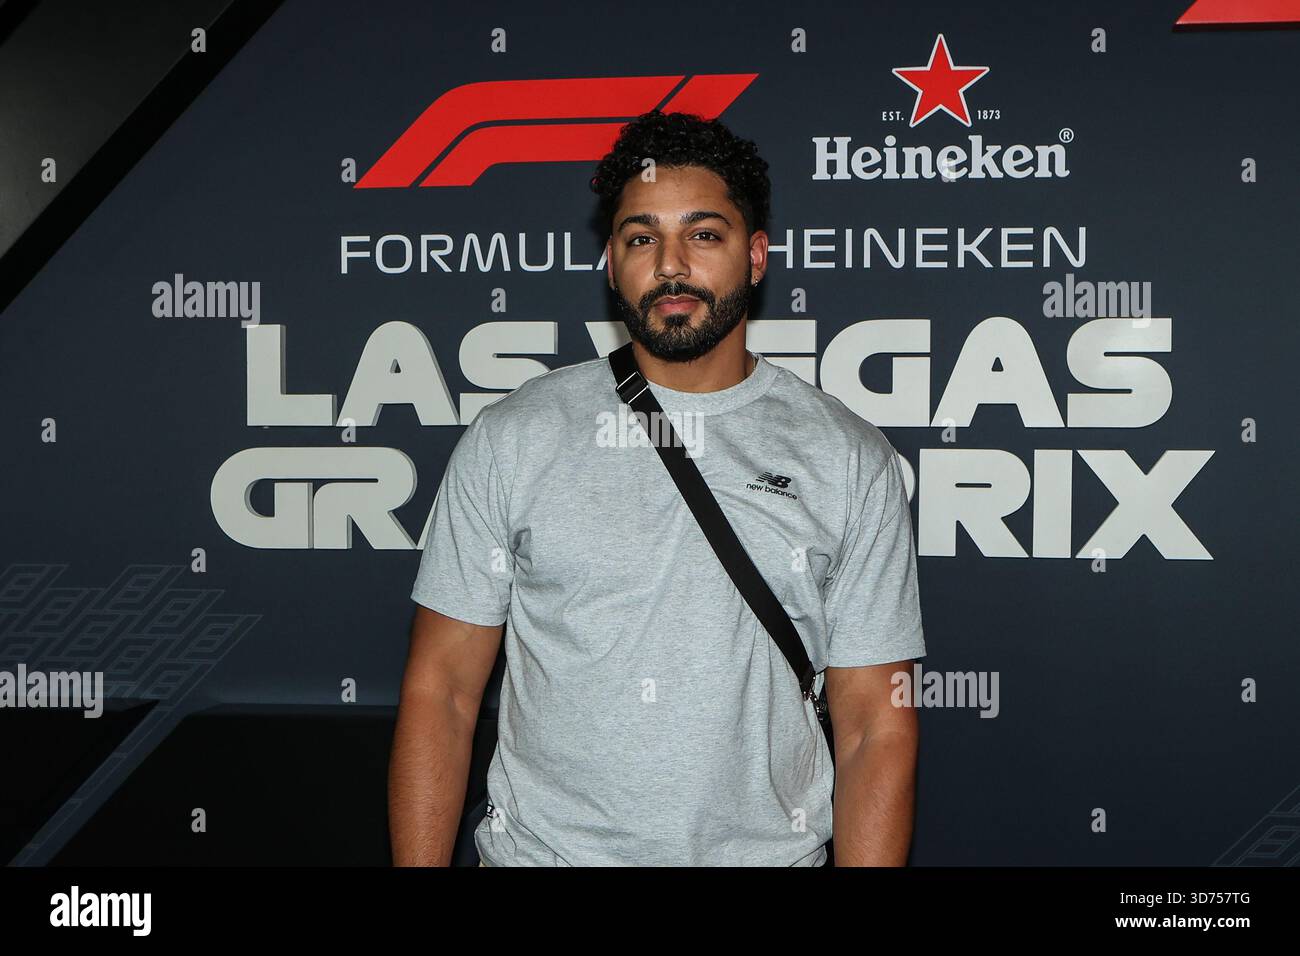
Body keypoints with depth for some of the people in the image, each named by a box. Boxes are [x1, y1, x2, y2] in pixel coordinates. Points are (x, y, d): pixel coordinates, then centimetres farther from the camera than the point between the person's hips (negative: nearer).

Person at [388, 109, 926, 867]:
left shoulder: (852, 461, -1)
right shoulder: (511, 441, -1)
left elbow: (876, 727, -3)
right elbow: (440, 690, -1)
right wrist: (419, 863, -9)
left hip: (767, 848, 0)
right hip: (540, 844, 0)